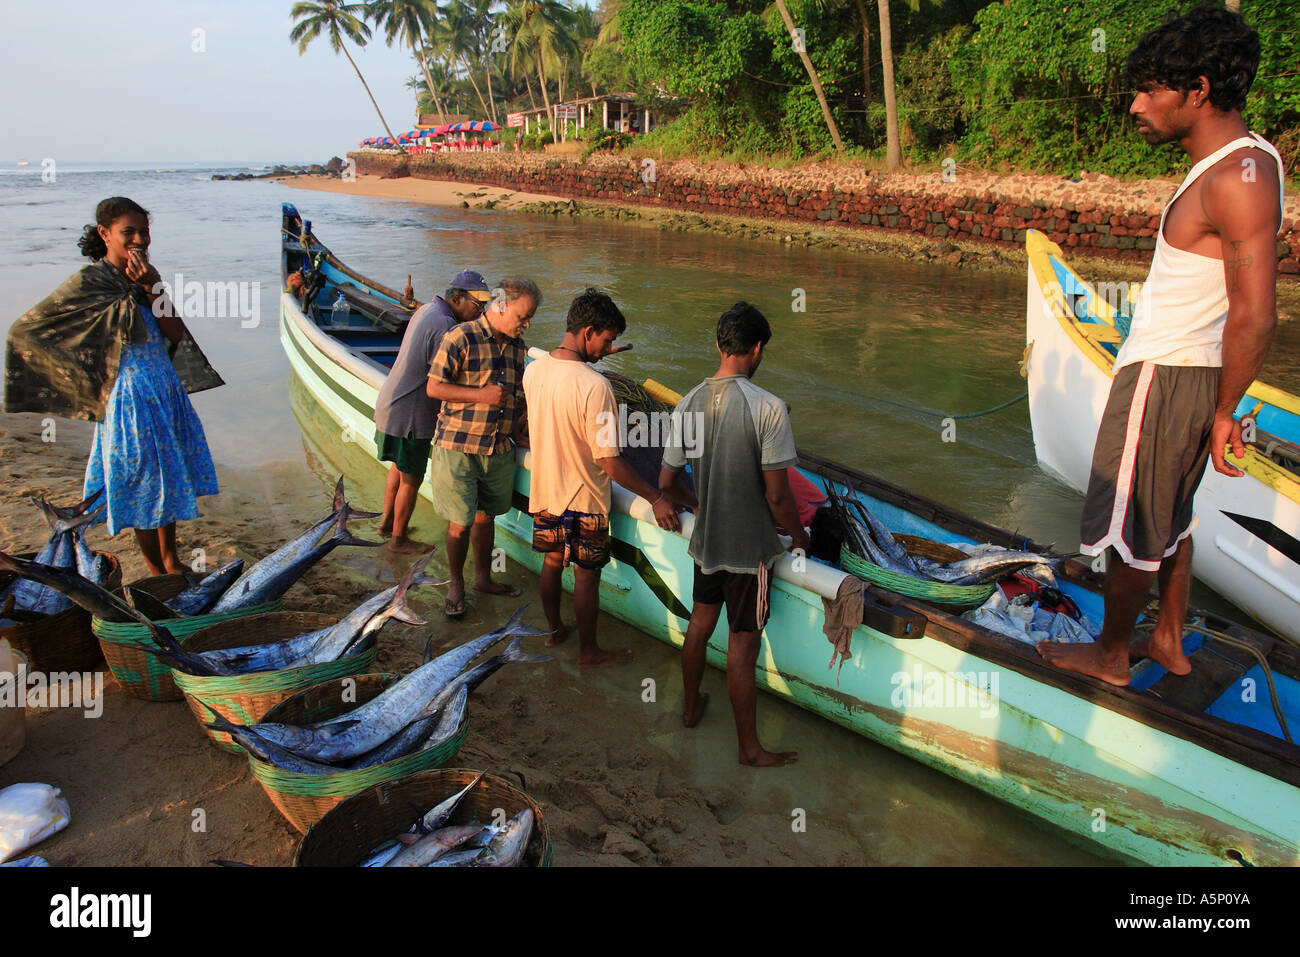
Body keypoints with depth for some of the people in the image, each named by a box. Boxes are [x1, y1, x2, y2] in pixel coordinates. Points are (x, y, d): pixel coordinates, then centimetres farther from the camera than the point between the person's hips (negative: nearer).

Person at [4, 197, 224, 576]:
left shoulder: (141, 275, 7)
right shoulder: (89, 282, -13)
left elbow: (176, 334, -4)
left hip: (168, 390, 7)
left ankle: (171, 559, 31)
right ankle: (158, 573, 17)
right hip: (131, 396, -7)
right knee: (143, 485, 3)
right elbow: (24, 329, -9)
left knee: (169, 477, 16)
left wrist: (152, 286, -14)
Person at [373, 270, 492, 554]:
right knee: (411, 478, 6)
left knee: (399, 468, 25)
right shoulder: (445, 327, -24)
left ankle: (387, 522, 41)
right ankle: (398, 539, 20)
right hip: (411, 416, -10)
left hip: (390, 407, 10)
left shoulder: (427, 309, 7)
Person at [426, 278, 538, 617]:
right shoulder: (461, 338, -14)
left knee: (485, 515, 18)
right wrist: (482, 395, -20)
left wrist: (516, 432, 14)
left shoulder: (517, 346, 8)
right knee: (460, 523, 1)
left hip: (499, 449, 6)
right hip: (458, 447, -6)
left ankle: (483, 578, 35)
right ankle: (455, 585, 21)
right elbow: (434, 388, -14)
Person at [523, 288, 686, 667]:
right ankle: (588, 651, 28)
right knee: (586, 576, 11)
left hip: (545, 490, 6)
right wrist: (657, 499, -19)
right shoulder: (595, 386, -29)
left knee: (552, 562, 24)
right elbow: (609, 462, -27)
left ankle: (554, 629, 44)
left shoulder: (533, 370, -7)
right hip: (584, 499, -6)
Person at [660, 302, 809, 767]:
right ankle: (750, 748, 23)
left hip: (705, 539, 5)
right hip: (749, 547, -5)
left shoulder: (689, 404, -5)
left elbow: (667, 482, 3)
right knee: (742, 644, 6)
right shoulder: (768, 408, -22)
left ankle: (691, 707, 44)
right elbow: (777, 494, -20)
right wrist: (800, 538, -2)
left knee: (701, 622, 24)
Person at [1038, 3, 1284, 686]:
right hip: (1181, 370, 10)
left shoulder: (1236, 180, -22)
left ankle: (1110, 656, 23)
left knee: (1128, 527, 6)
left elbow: (1254, 318, -25)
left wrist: (1225, 412, -15)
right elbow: (1243, 309, 14)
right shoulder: (1243, 160, 9)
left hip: (1165, 376, -10)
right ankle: (1170, 644, 37)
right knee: (1169, 518, 21)